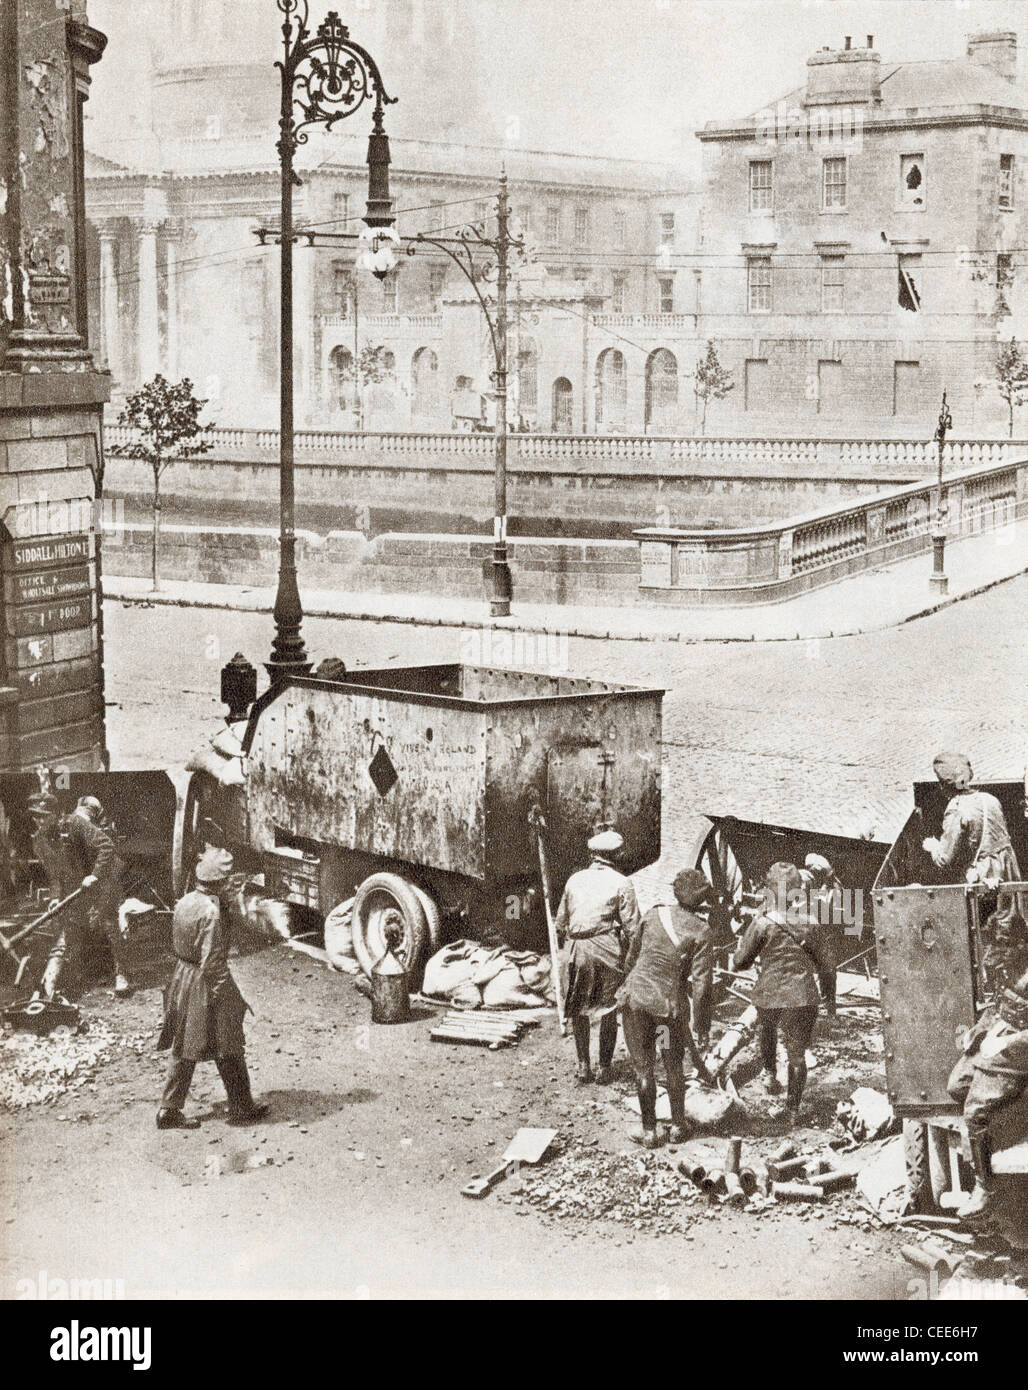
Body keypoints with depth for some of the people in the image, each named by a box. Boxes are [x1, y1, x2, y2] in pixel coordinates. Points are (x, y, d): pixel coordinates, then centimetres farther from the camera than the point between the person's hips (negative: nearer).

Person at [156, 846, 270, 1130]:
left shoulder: (184, 902, 3)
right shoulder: (211, 912, -23)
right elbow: (212, 961, -22)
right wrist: (223, 993, -15)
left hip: (183, 978, 8)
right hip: (205, 986, -8)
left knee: (184, 1049, 15)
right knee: (229, 1051, 7)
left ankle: (169, 1110, 17)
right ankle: (242, 1108, 18)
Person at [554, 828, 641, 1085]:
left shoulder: (575, 880, 9)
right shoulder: (621, 883, -3)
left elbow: (561, 921, 14)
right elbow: (631, 927, -7)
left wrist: (563, 939, 26)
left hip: (577, 948, 3)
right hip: (608, 949, -3)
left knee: (578, 1009, 13)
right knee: (608, 1010, 8)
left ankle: (584, 1066, 12)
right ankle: (604, 1068, 10)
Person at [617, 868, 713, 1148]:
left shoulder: (653, 915, -2)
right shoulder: (700, 931, -9)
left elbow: (631, 956, 9)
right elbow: (701, 983, -11)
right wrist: (702, 1028, -4)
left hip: (635, 998, 1)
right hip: (671, 1004, -1)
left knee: (642, 1067, 12)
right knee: (674, 1067, 19)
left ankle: (649, 1130, 17)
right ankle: (677, 1126, 29)